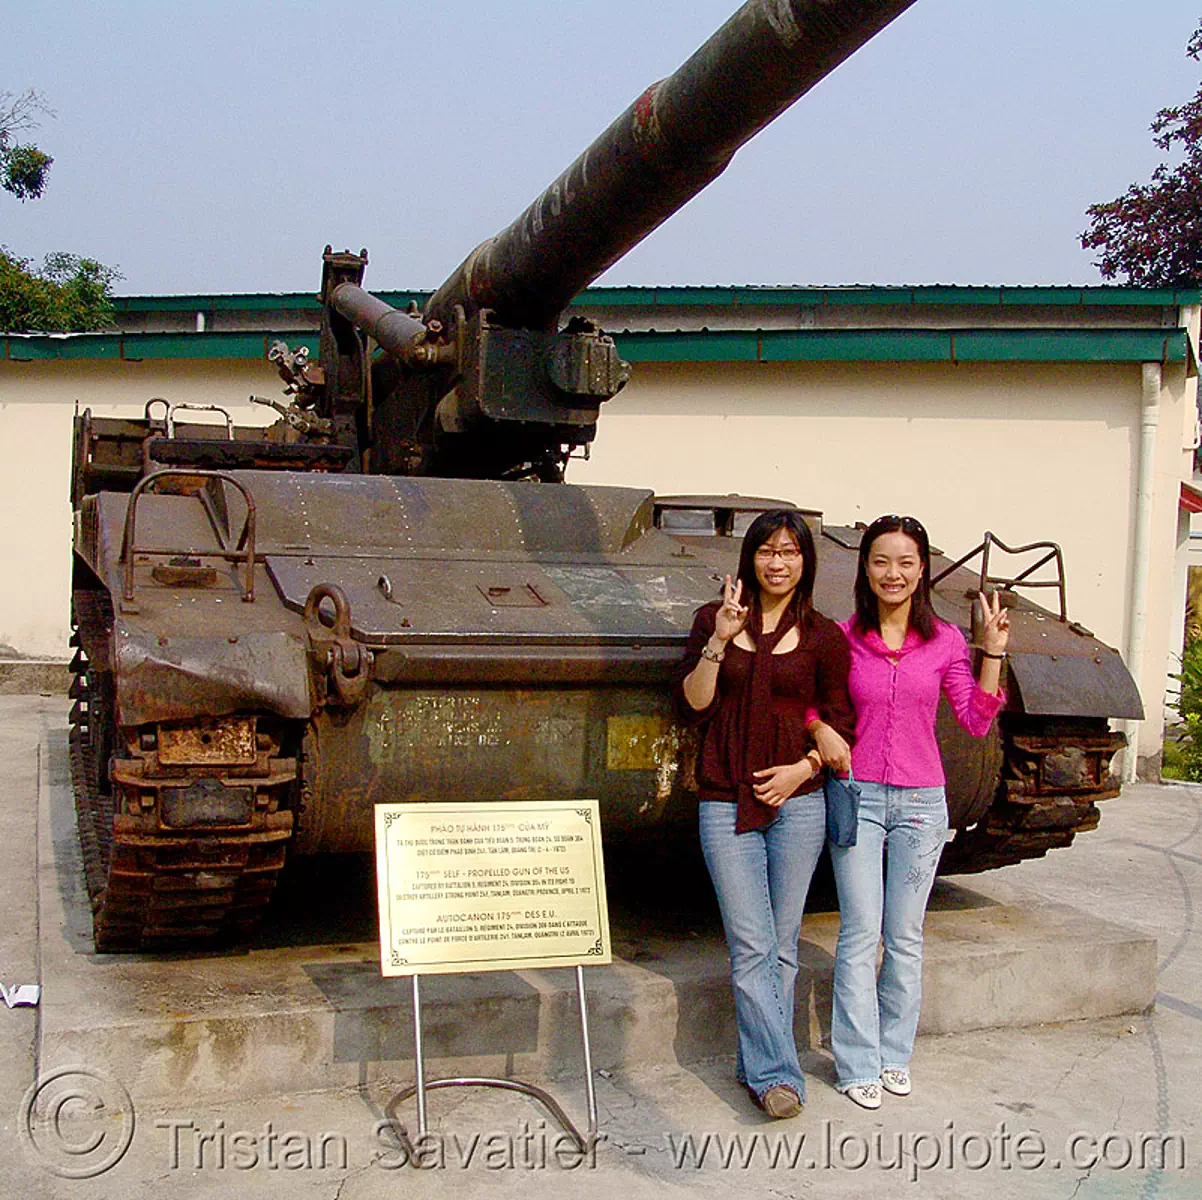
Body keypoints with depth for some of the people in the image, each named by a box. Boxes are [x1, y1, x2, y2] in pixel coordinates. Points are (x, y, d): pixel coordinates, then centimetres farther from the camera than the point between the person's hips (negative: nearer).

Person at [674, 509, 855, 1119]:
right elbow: (691, 705, -1)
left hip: (796, 800, 1)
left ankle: (758, 1065, 19)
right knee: (751, 946, -7)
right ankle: (777, 1074, -2)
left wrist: (803, 768, -8)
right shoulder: (714, 618, 4)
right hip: (726, 803, -1)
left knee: (781, 944, 6)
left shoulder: (823, 636, 5)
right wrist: (719, 642, -13)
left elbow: (841, 722, 8)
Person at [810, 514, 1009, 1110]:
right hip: (857, 794, -1)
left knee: (905, 937, 9)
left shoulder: (944, 640, 3)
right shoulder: (841, 636, -2)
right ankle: (858, 1064, 10)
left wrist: (992, 655, -6)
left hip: (920, 801, 2)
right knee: (860, 933, -1)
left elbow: (976, 721, 2)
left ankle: (894, 1053, 24)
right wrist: (819, 728, -16)